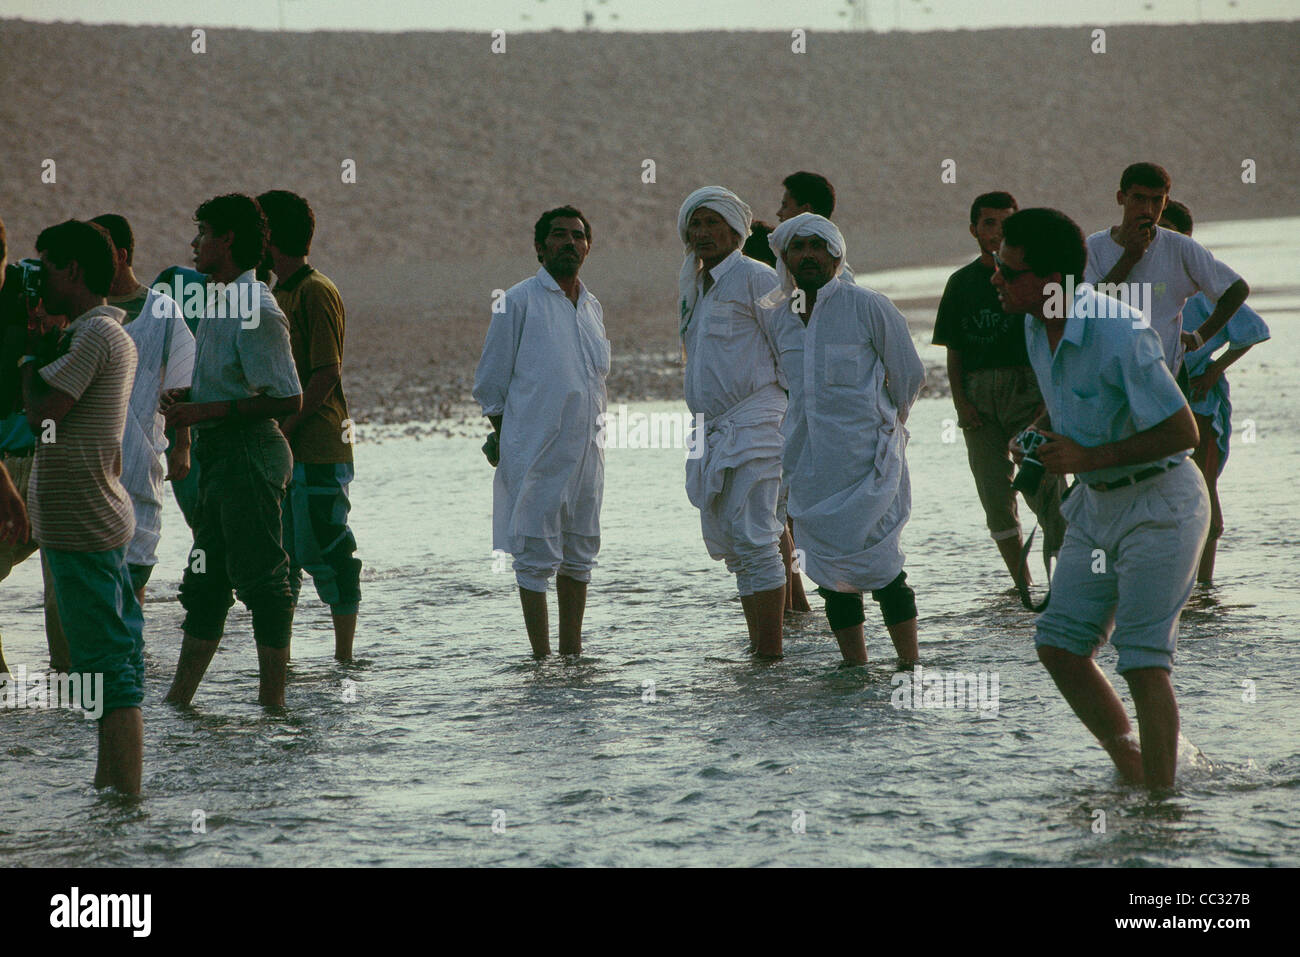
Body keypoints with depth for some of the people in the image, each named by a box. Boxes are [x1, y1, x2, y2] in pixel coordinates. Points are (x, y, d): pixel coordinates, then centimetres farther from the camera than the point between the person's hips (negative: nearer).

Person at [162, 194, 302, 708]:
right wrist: (188, 398, 8)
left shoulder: (256, 311, -17)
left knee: (260, 578, -4)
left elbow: (287, 399, -21)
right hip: (219, 454, 10)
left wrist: (206, 411, -20)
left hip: (249, 453, -10)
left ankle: (272, 700, 1)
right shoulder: (219, 301, 14)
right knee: (206, 579, 14)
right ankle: (179, 700, 20)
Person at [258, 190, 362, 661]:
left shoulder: (316, 292, -11)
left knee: (324, 553, -6)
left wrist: (286, 427, -19)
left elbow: (326, 373, -17)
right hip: (279, 449, 9)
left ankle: (344, 656, 0)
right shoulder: (277, 294, 18)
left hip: (318, 449, -9)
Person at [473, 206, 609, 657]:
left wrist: (595, 435, 15)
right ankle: (541, 658, -4)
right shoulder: (519, 301, -3)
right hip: (535, 450, -6)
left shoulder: (592, 307, 15)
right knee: (537, 555, -6)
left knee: (579, 552, 10)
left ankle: (572, 652, 18)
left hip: (585, 448, 6)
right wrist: (504, 437, -4)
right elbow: (489, 383, -1)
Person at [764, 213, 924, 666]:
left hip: (864, 459, -5)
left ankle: (910, 664, -1)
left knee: (875, 562, -8)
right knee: (832, 575, 6)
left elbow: (910, 375, 4)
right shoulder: (775, 316, 10)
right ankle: (855, 665, 14)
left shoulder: (868, 306, -5)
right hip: (807, 466, 5)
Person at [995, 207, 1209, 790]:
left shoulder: (1122, 337, -26)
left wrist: (1088, 458, -22)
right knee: (1059, 644, 6)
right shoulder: (1037, 329, 1)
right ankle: (1128, 764, 22)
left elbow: (1182, 432, -21)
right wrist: (1040, 432, 2)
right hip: (1097, 503, 8)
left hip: (1159, 506, -8)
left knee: (1142, 661, -11)